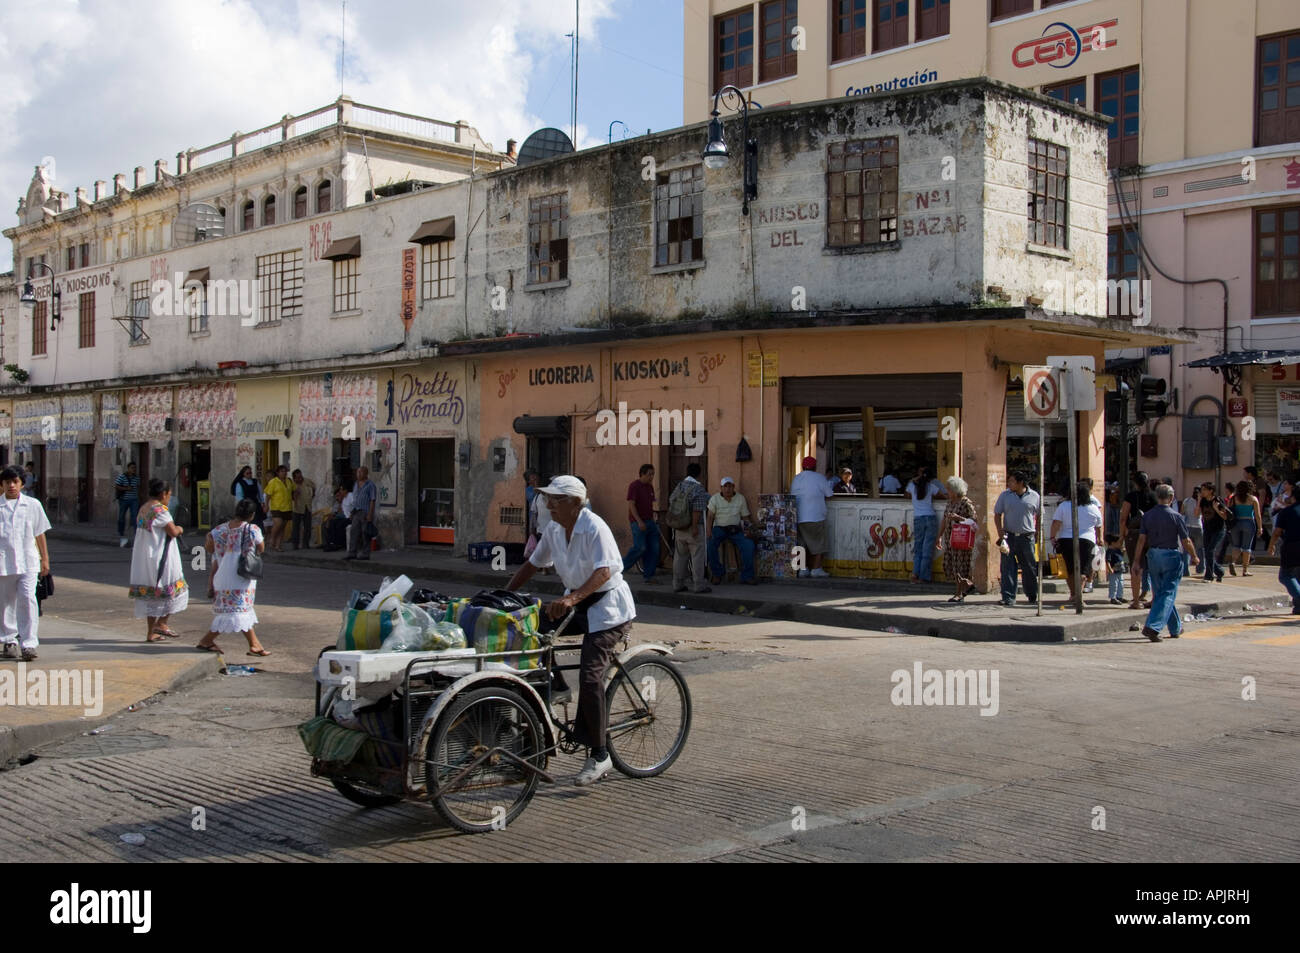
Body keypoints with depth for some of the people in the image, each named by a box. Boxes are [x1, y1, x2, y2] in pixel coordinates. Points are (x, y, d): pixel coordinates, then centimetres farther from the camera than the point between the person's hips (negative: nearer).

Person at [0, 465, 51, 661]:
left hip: (28, 562, -1)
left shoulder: (32, 505, 6)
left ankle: (28, 644, -13)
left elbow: (40, 534, 13)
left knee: (27, 599, -13)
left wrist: (45, 559, 14)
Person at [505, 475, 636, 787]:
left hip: (607, 606, -8)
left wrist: (572, 599, -44)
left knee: (590, 675, -18)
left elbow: (604, 571, -31)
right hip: (577, 604, 9)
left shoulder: (594, 527, -20)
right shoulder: (553, 529, 4)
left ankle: (599, 756, -7)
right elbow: (533, 564, 14)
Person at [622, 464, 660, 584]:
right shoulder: (634, 486, -8)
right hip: (638, 522, -8)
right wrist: (639, 521, -21)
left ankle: (648, 575, 6)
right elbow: (631, 505, -14)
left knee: (654, 549, 1)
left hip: (650, 521, 8)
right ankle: (621, 567, 3)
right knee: (640, 548, -14)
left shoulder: (650, 486, 16)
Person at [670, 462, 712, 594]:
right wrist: (695, 527, -20)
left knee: (679, 556, 12)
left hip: (679, 527, 7)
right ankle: (698, 585, -1)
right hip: (694, 527, -7)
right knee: (697, 557, -2)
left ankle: (677, 584, 15)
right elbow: (697, 510, -20)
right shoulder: (698, 488, -14)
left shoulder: (679, 486, 8)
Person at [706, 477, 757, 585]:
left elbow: (745, 517, 7)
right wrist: (708, 531, -20)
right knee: (711, 544, -31)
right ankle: (716, 574, -14)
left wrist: (746, 531, -10)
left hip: (735, 529, 1)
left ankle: (747, 576, -12)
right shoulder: (714, 499, 0)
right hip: (719, 528, -1)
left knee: (748, 545, -24)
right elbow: (710, 517, -4)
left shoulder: (740, 499, 5)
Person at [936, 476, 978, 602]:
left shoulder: (967, 503, -10)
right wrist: (940, 537, 15)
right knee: (948, 567, 9)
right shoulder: (951, 503, 14)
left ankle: (960, 595, 5)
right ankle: (969, 583, 24)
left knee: (960, 567, -5)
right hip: (950, 540, 9)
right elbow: (944, 522, 18)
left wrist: (958, 518, -23)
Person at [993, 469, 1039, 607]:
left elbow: (1039, 516, 10)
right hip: (1009, 537, 0)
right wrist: (1000, 533, -6)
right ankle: (1008, 598, -4)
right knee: (1008, 567, -5)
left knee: (1029, 568, 8)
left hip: (1027, 537, 0)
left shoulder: (1034, 496, 3)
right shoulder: (1004, 495, 4)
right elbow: (997, 515, 5)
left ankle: (1033, 596, 24)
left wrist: (1037, 533, 4)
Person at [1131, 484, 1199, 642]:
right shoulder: (1175, 516, -9)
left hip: (1153, 556, 5)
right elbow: (1186, 541, -6)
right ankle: (1152, 627, -19)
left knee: (1160, 593, 16)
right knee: (1168, 594, -4)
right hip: (1171, 556, -5)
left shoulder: (1147, 515, 2)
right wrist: (1194, 557, 8)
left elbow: (1142, 539, -2)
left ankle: (1176, 628, 27)